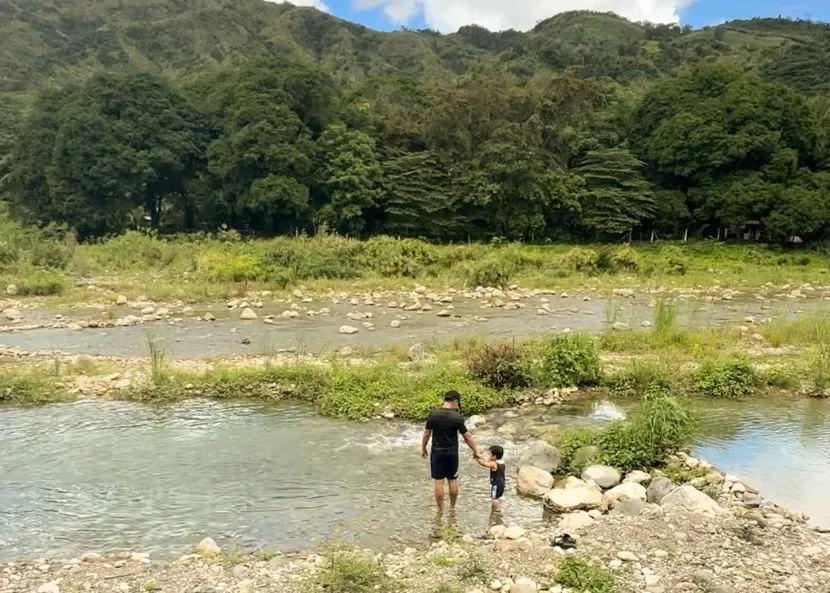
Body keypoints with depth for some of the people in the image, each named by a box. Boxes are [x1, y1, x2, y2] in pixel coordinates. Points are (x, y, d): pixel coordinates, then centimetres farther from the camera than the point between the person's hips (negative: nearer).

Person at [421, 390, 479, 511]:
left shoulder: (433, 414, -9)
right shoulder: (457, 417, -13)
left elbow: (427, 433, -2)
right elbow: (467, 437, -7)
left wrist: (423, 448, 12)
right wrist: (474, 450, 5)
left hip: (437, 452, 0)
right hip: (452, 452, 0)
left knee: (438, 481, 6)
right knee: (453, 480, 15)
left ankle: (440, 510, 13)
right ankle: (452, 507, 26)